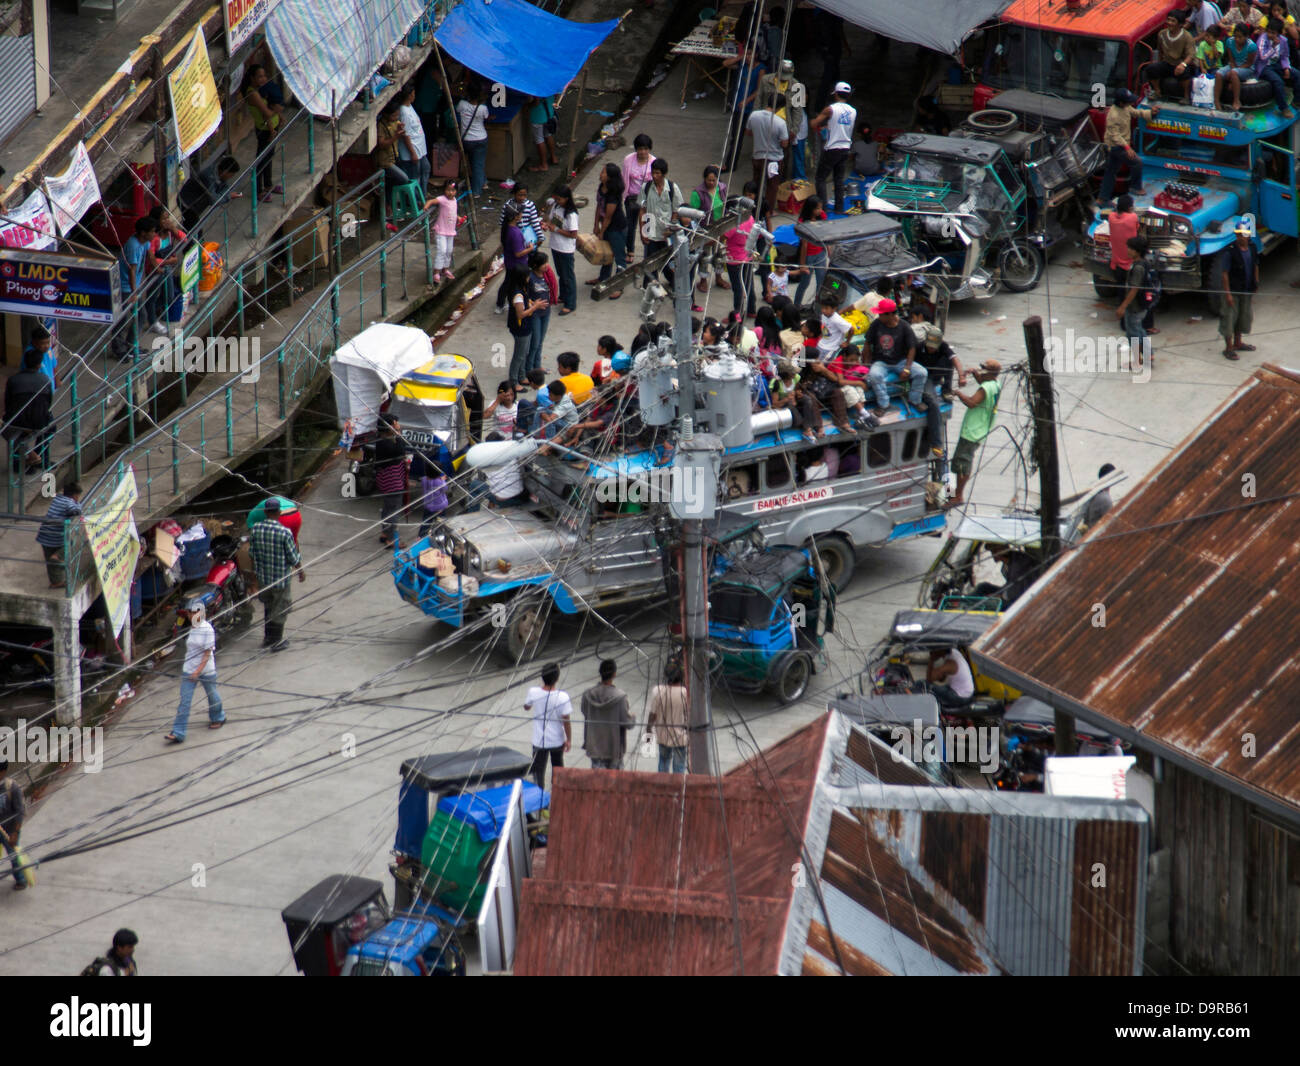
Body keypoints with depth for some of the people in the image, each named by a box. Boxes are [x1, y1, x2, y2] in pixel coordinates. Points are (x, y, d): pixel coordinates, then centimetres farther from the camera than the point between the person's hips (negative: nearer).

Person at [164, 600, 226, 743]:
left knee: (212, 695, 17)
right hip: (189, 670, 5)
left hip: (206, 670, -5)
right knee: (184, 700, -3)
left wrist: (198, 671, -23)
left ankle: (218, 718, 46)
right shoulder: (191, 629, 3)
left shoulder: (207, 629, -16)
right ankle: (178, 733, -6)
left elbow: (207, 653, -18)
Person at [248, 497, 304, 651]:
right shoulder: (284, 533, -23)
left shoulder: (255, 529, -9)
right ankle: (277, 642, 21)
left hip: (262, 578, 5)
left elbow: (252, 553, 1)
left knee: (269, 606, 24)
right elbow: (293, 557, -14)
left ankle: (268, 638, 34)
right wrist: (301, 571, 5)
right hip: (281, 578, -5)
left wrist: (254, 577, 15)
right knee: (280, 609, 12)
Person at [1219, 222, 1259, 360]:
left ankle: (1237, 343, 36)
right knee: (1229, 319, 2)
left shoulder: (1252, 248, 0)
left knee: (1244, 317, 19)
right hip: (1233, 291, -7)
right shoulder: (1229, 252, -21)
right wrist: (1227, 293, -20)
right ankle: (1228, 348, 13)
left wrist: (1256, 284, 12)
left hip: (1247, 291, 7)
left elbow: (1255, 266, 14)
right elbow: (1224, 273, -19)